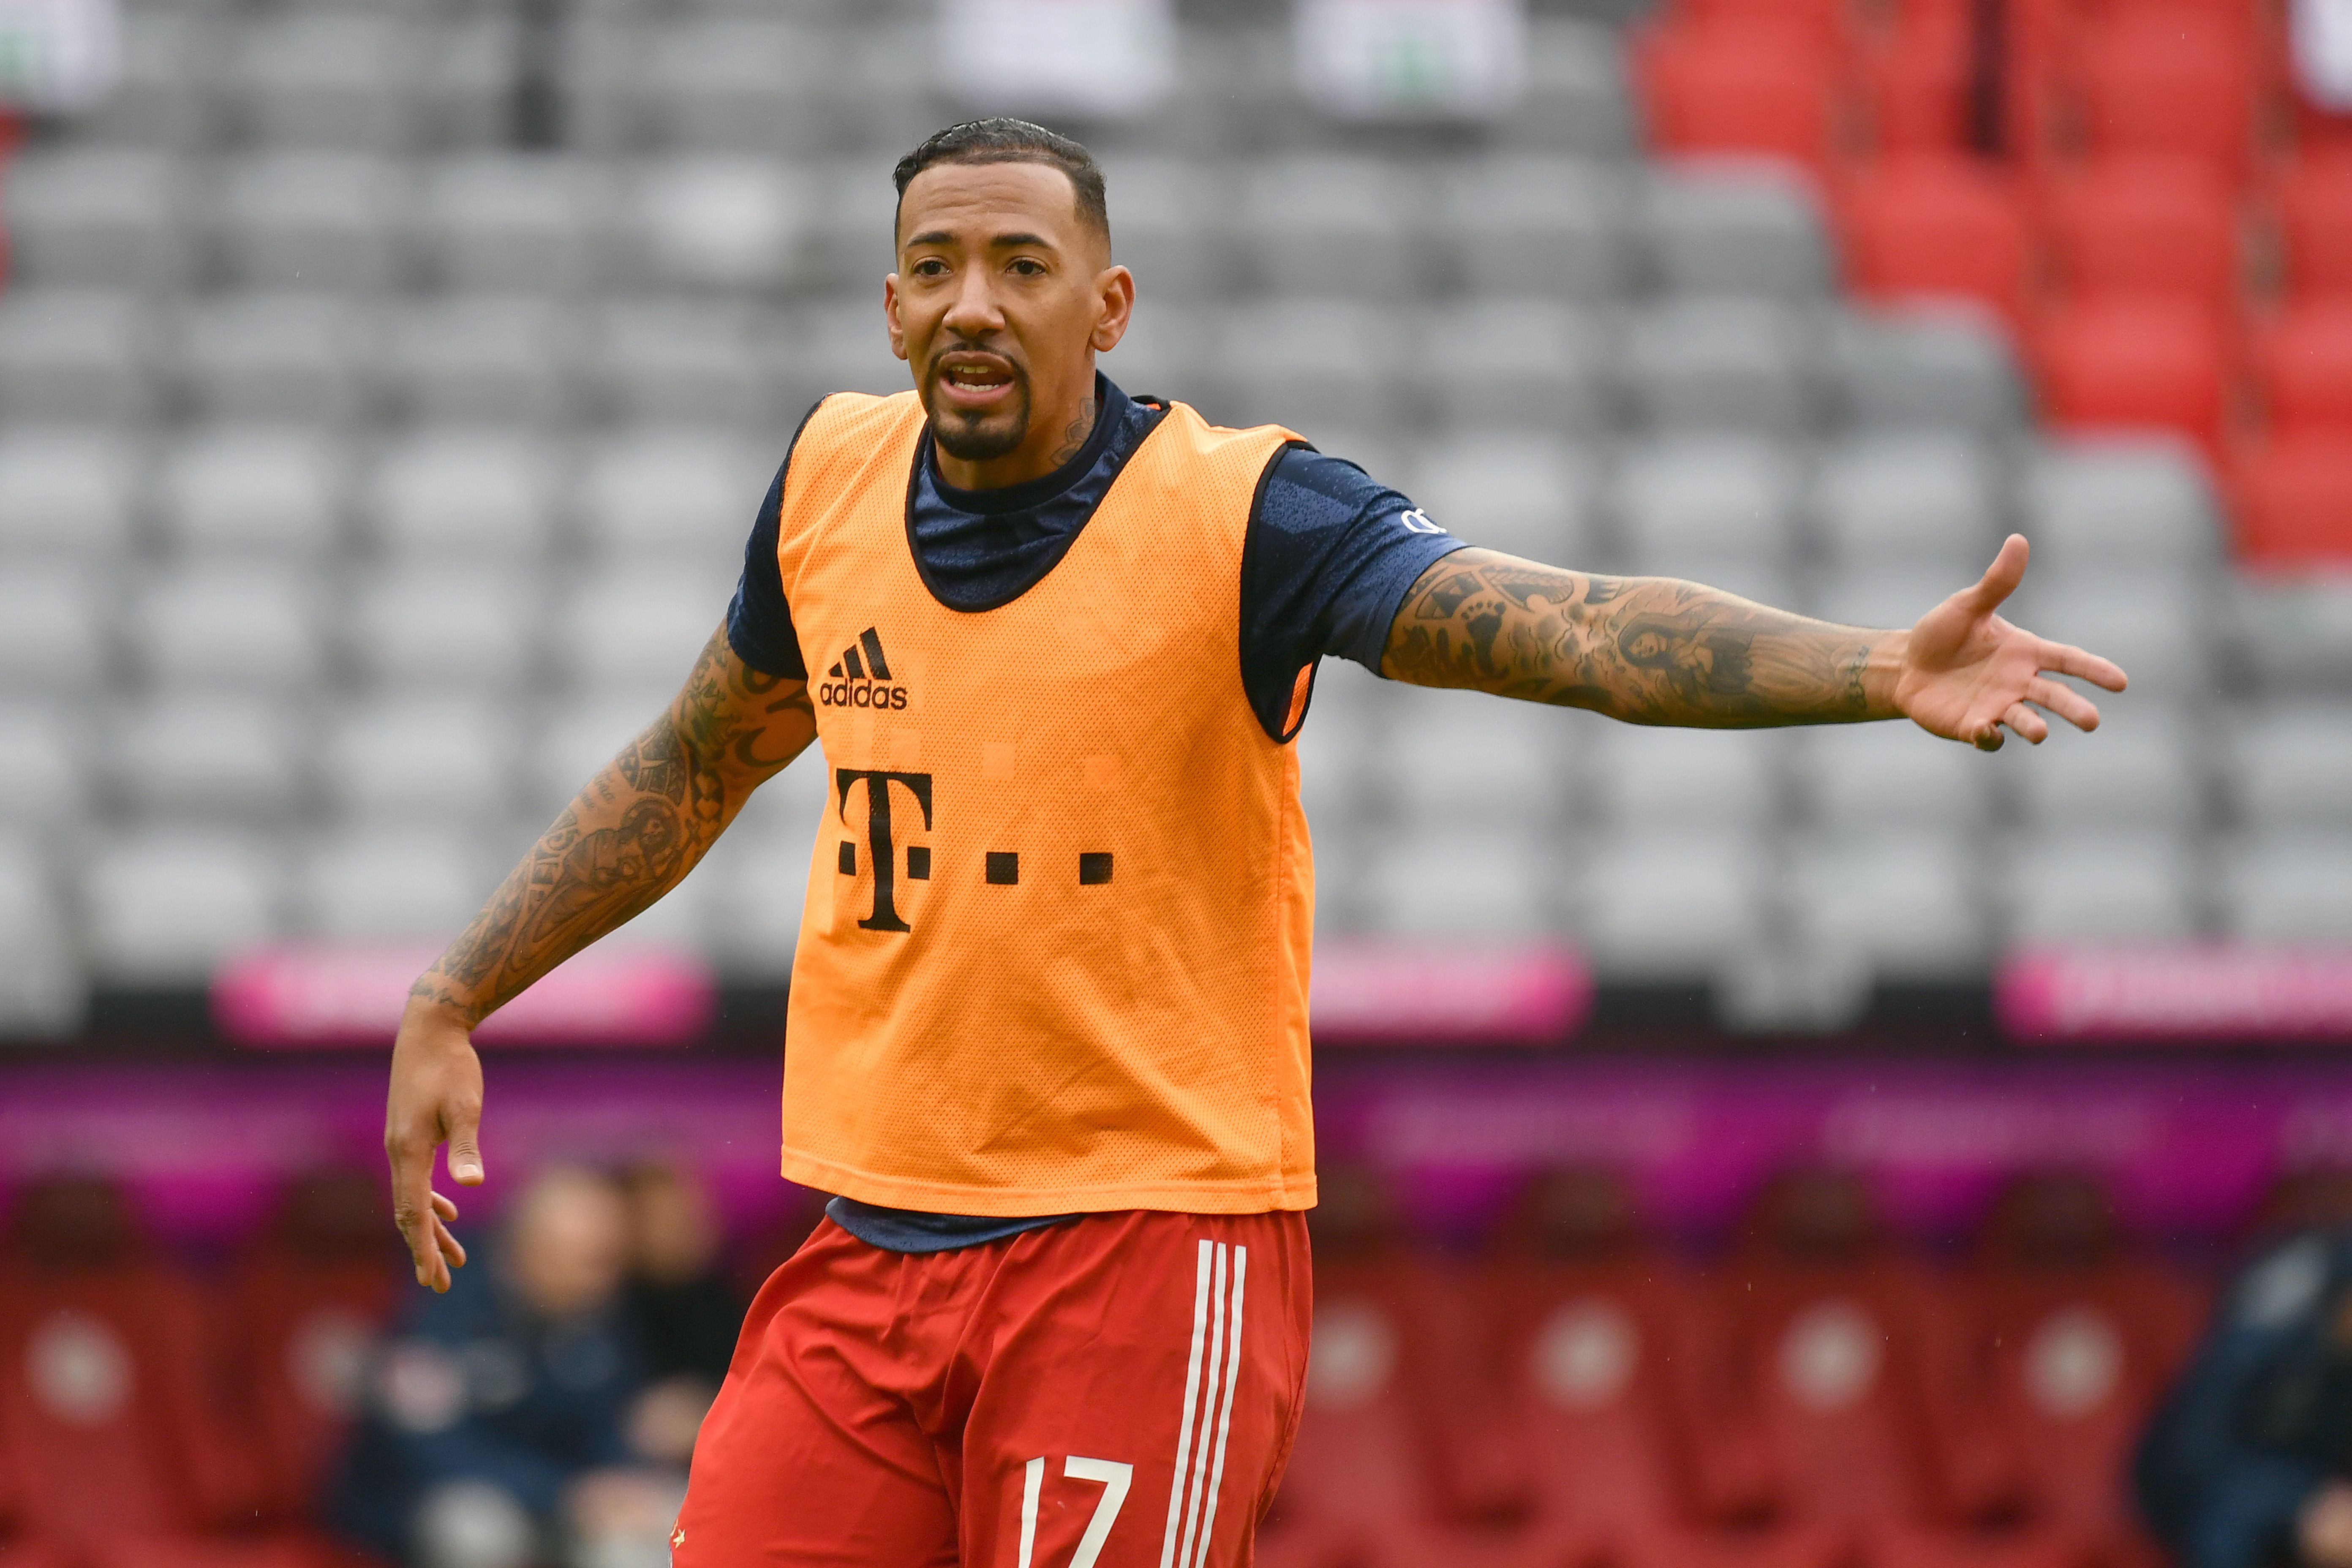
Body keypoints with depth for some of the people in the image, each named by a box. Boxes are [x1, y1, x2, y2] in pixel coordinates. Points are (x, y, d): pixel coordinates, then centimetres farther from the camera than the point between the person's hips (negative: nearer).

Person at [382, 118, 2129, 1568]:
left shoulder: (1238, 514, -11)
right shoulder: (832, 478, 5)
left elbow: (1559, 624, -25)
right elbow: (694, 765, 23)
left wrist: (1883, 670, -40)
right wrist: (452, 1006, 21)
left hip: (1148, 1242, -5)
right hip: (869, 1245, 5)